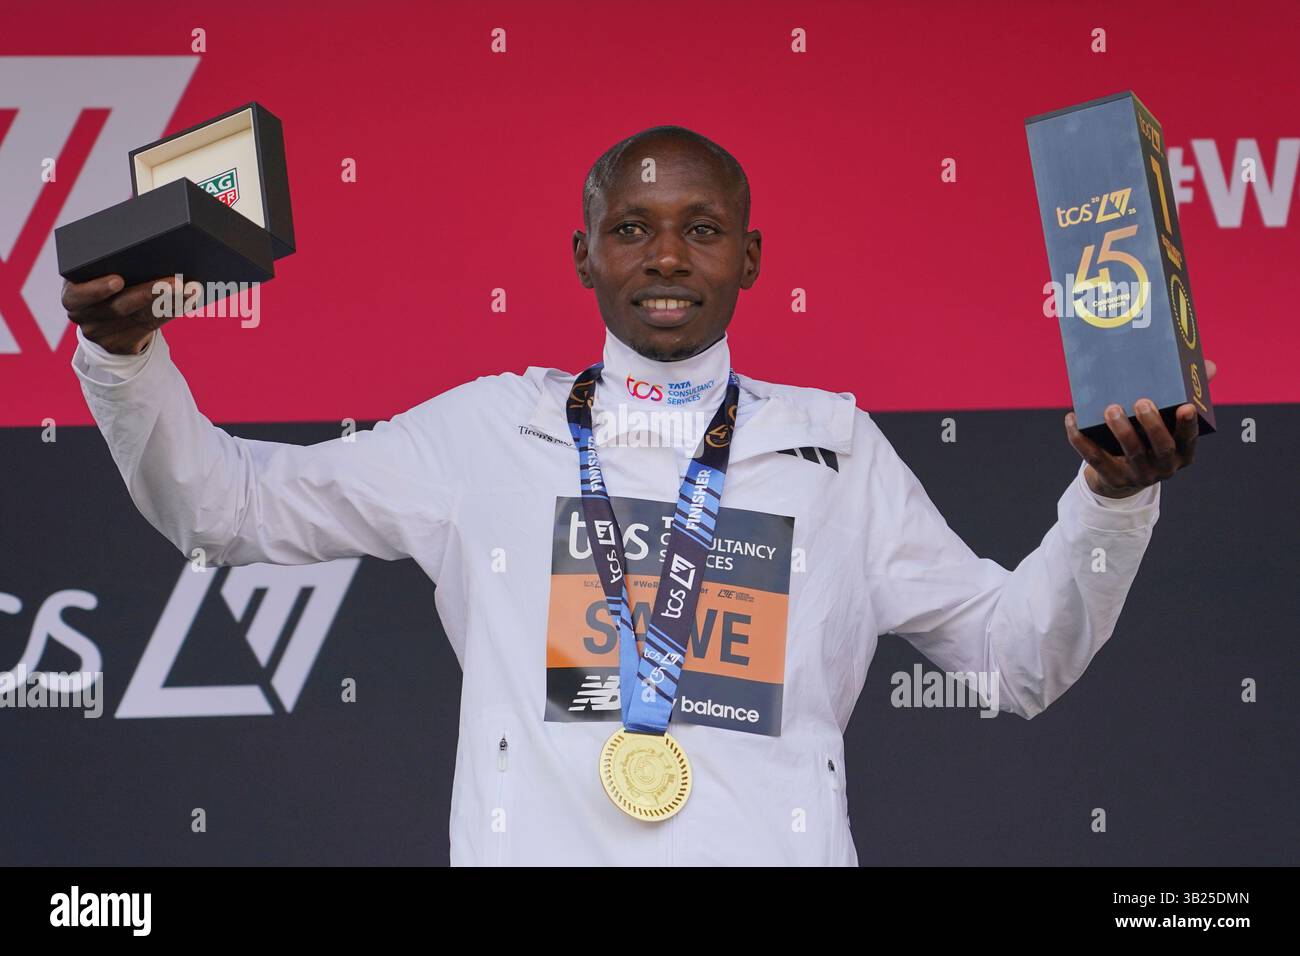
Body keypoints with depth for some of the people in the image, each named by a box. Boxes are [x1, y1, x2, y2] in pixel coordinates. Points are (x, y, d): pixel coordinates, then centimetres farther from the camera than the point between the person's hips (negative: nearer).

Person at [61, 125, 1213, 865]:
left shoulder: (837, 448, 15)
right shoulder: (485, 430, 13)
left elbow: (1020, 654, 16)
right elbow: (222, 503, 15)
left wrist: (1110, 499, 2)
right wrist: (126, 353, 0)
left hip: (774, 846, 1)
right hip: (535, 848, 0)